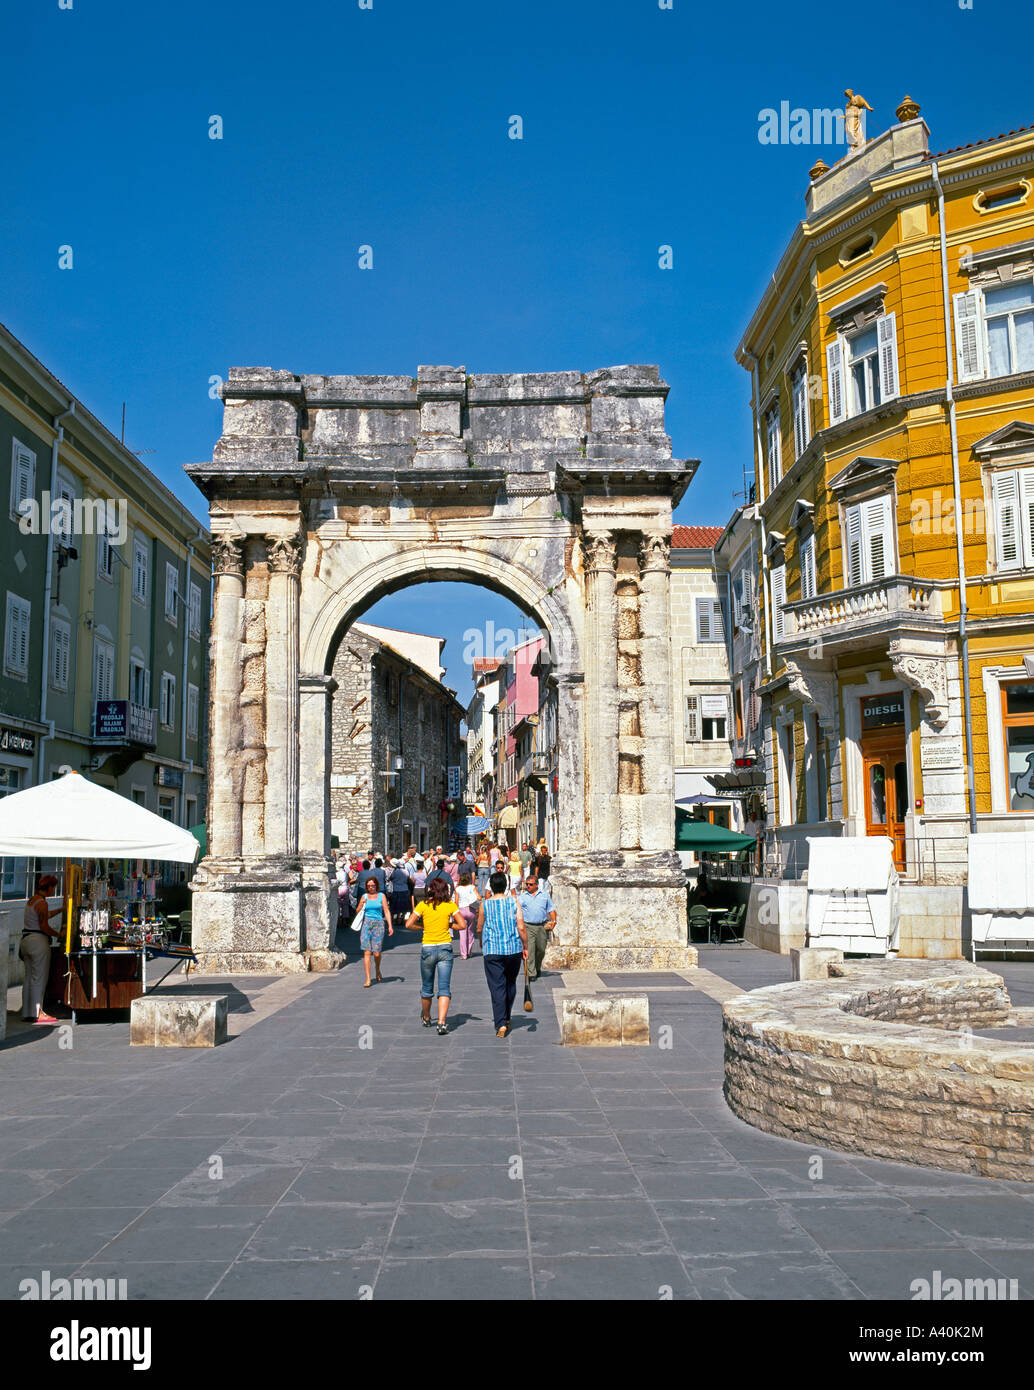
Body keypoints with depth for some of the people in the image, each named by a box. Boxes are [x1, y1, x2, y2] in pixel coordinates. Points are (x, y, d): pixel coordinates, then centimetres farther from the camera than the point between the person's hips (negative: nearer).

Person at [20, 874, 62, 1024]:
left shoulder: (32, 899, 15)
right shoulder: (42, 903, -14)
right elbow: (44, 926, -17)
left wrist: (61, 909, 38)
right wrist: (58, 935, -4)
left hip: (26, 940, 9)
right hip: (38, 941, -9)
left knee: (29, 977, 11)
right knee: (39, 978, -5)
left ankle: (26, 1013, 15)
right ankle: (37, 1013, -4)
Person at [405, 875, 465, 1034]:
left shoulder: (423, 905, -1)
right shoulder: (450, 905, -2)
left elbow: (409, 924, -5)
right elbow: (462, 925, -4)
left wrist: (423, 927, 10)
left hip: (427, 948, 1)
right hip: (445, 948, -1)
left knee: (427, 987, 18)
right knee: (444, 988, -2)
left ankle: (426, 1018, 35)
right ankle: (441, 1023, -16)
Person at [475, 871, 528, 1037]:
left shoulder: (484, 905, -1)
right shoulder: (514, 902, -2)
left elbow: (479, 929, 7)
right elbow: (521, 927, -6)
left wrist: (482, 944, 26)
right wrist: (525, 947, 4)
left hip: (492, 951, -1)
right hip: (514, 949, 2)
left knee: (497, 987, -2)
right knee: (510, 984, 20)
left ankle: (501, 1023, -13)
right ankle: (506, 1018, 30)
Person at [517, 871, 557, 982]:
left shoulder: (544, 895, 11)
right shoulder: (521, 897, 6)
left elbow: (551, 909, 15)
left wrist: (553, 920, 1)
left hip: (542, 926, 2)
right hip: (528, 926, -2)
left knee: (541, 950, 9)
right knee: (529, 951, -9)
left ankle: (538, 968, 34)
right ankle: (531, 973, -6)